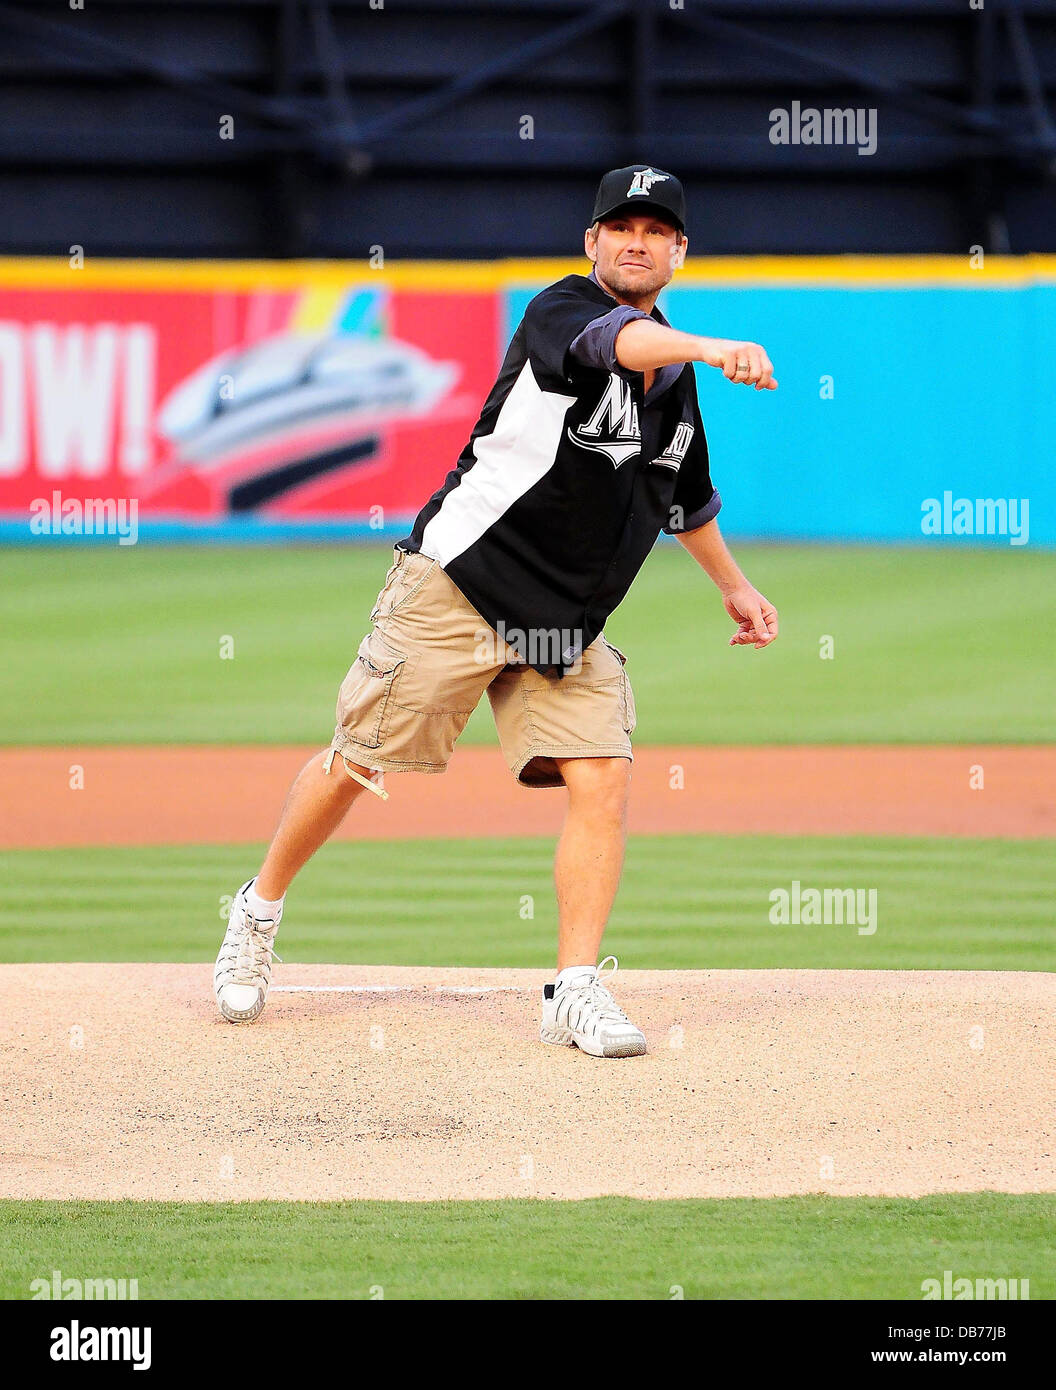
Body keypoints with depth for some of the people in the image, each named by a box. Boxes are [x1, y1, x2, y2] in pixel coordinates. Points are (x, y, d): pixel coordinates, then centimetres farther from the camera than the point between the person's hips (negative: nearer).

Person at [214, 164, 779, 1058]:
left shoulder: (675, 373, 11)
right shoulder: (562, 311, -12)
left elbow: (689, 494, 29)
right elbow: (619, 341, -38)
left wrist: (732, 584, 34)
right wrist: (712, 349, -55)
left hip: (568, 625, 6)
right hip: (459, 583, -6)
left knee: (603, 781, -11)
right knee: (360, 763, 3)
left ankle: (577, 992, -6)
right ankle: (261, 911, 25)